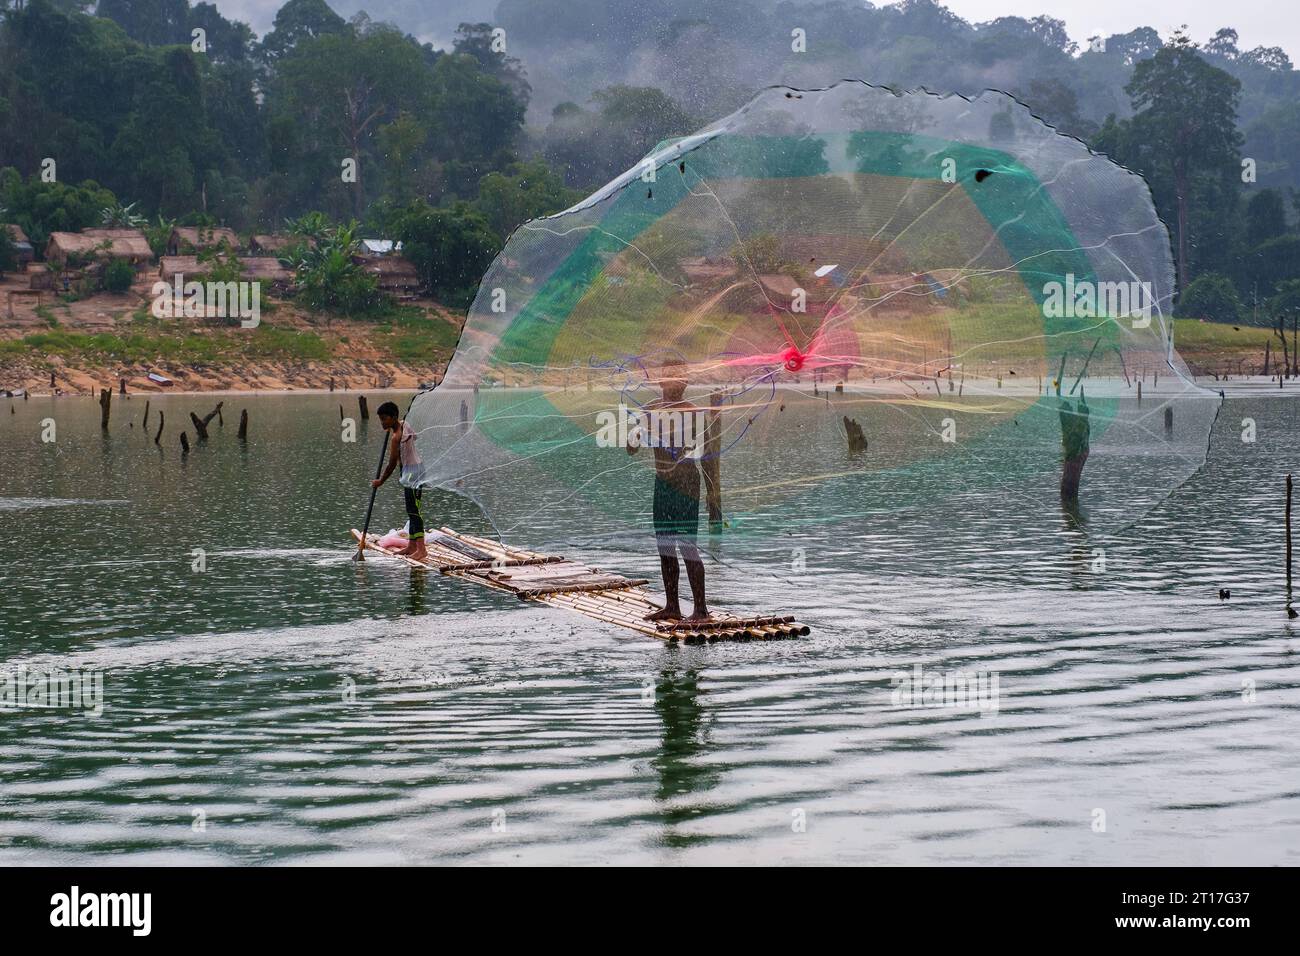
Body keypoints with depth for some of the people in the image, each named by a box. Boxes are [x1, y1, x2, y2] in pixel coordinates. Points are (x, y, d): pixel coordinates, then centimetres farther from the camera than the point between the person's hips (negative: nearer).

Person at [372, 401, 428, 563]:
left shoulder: (396, 437, -21)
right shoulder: (404, 423, 5)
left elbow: (392, 464, -16)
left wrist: (380, 481, -4)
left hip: (412, 471, -10)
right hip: (413, 470, 10)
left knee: (414, 510, -13)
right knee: (411, 510, 13)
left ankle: (421, 548, -18)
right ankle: (411, 546, 18)